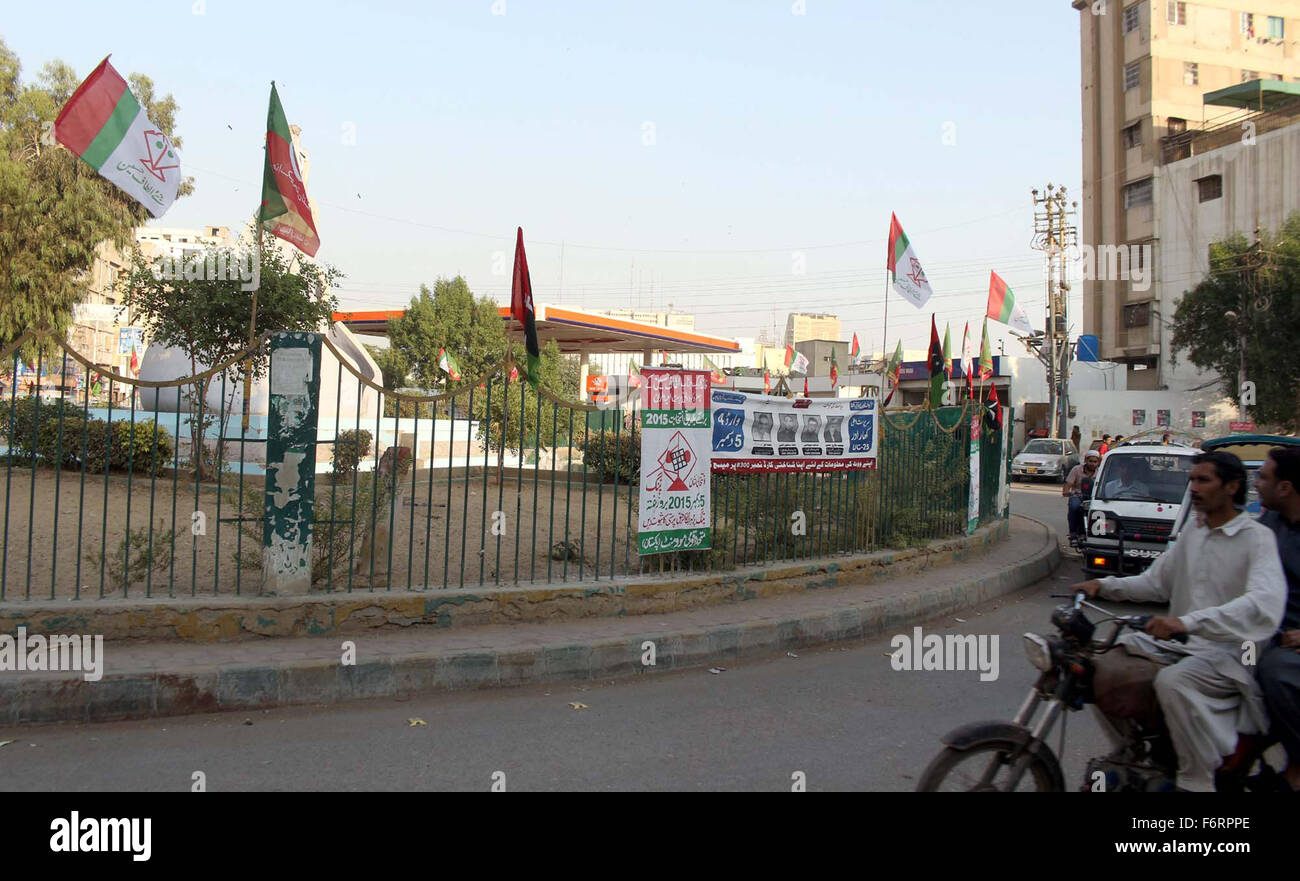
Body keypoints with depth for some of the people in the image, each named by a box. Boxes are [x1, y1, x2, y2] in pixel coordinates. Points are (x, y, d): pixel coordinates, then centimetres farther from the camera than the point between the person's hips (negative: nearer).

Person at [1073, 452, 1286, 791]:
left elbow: (1266, 604, -28)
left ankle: (1197, 782, -20)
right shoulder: (1193, 528, 14)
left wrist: (1188, 621, -40)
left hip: (1230, 652, -8)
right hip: (1181, 646, 8)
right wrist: (1106, 585, 4)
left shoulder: (1256, 537, -10)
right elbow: (1157, 582, 21)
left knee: (1173, 682, -35)